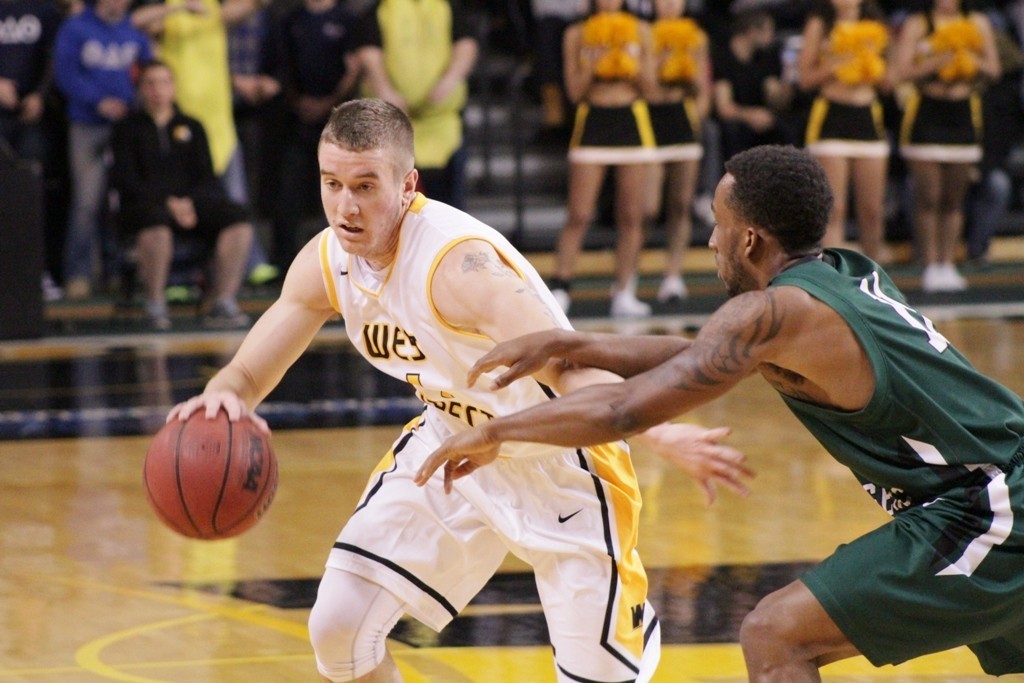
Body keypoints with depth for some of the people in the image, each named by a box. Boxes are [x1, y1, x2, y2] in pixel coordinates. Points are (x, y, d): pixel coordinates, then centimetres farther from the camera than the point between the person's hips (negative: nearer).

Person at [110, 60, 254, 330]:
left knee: (237, 218, -25)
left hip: (190, 203, 4)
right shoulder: (128, 128, 11)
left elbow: (206, 177, 14)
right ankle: (156, 306, -30)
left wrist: (190, 202, -9)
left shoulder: (191, 127, 22)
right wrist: (167, 203, -14)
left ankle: (223, 302, -28)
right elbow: (126, 179, -1)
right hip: (146, 203, -4)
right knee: (155, 221, -41)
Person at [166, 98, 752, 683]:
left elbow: (572, 371, -42)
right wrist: (224, 397, -29)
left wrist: (660, 433, -61)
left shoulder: (457, 263, -33)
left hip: (559, 463, -6)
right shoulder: (325, 264, -11)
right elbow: (247, 375, -2)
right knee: (338, 629, -1)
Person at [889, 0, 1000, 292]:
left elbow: (993, 69, 9)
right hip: (926, 112, -3)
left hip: (964, 114, 3)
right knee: (928, 197, -6)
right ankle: (930, 266, -1)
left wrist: (972, 61, -10)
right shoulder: (916, 25, 0)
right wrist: (935, 62, -19)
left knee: (954, 198, 5)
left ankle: (948, 265, 10)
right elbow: (901, 72, -8)